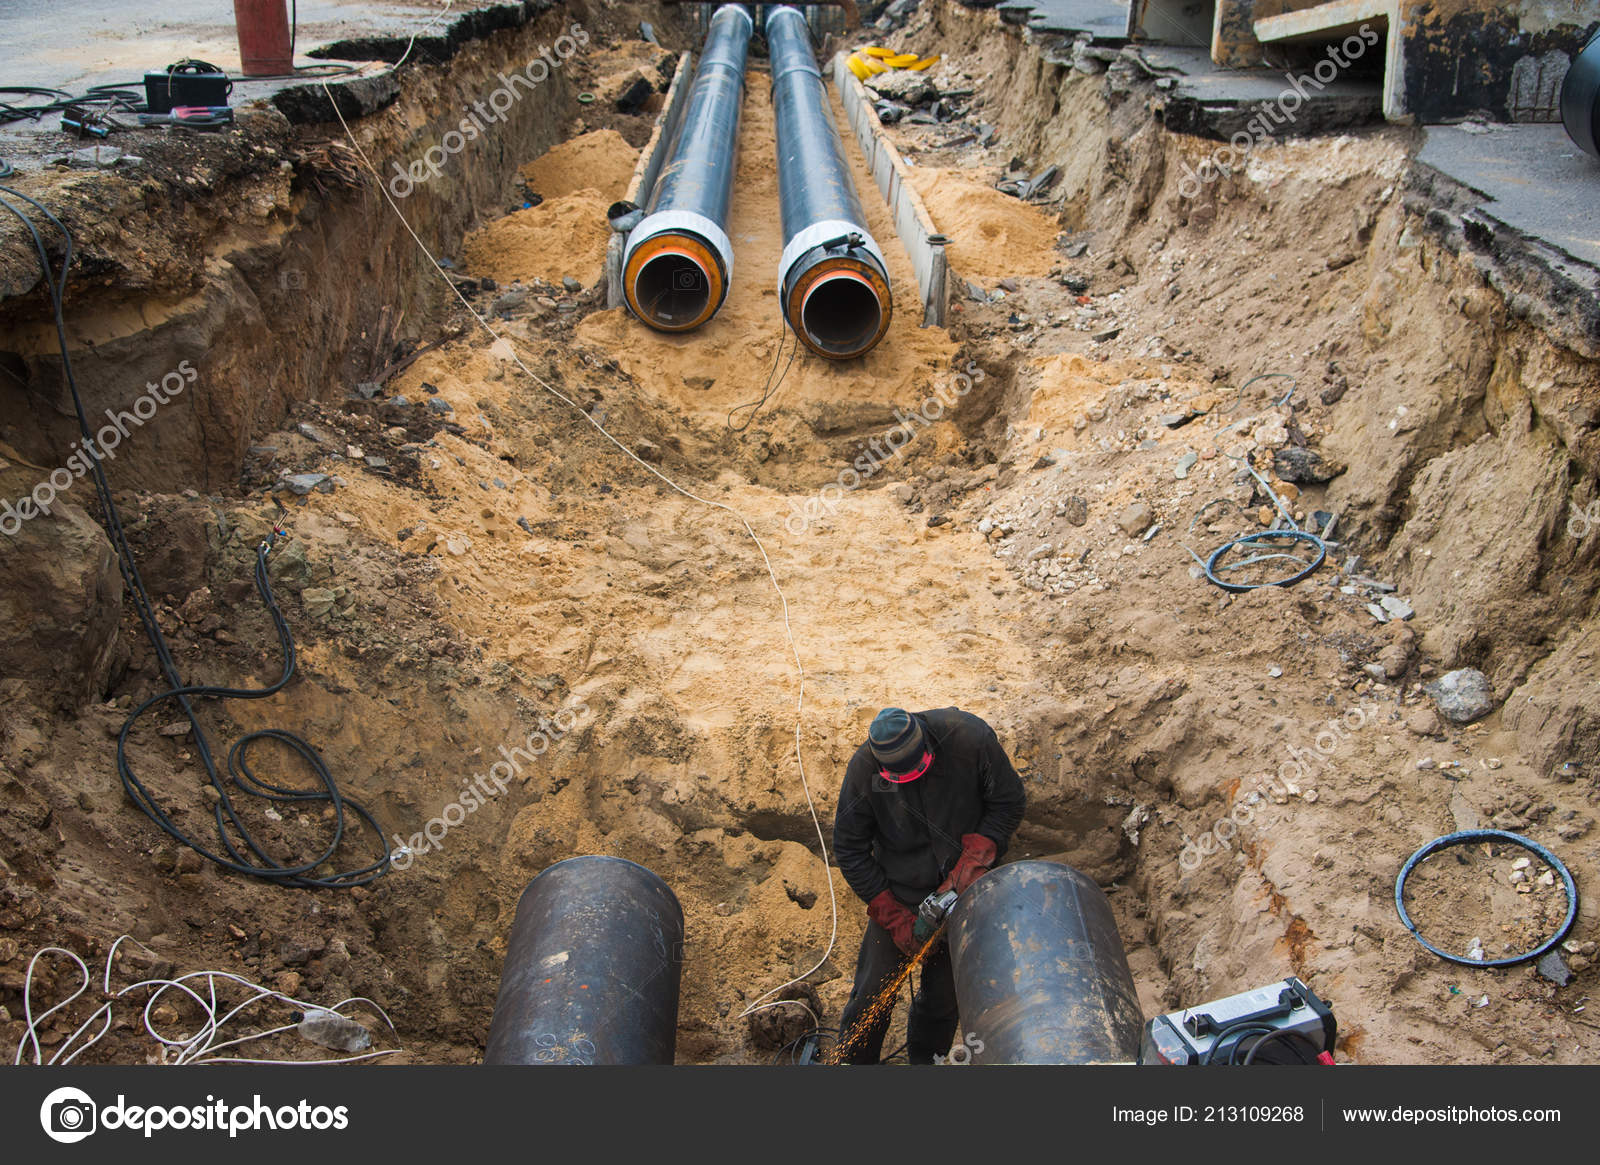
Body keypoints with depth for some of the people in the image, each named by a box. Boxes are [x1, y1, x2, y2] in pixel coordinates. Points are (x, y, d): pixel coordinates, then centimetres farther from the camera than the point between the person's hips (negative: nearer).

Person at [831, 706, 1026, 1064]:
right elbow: (849, 850, -10)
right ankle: (851, 1063, 27)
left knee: (945, 994, 13)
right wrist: (894, 917, -12)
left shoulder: (970, 737, -24)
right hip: (899, 896, -1)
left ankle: (924, 1059, 38)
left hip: (965, 888, 1)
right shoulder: (863, 770, -22)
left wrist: (974, 859, -20)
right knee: (873, 994, 3)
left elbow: (1010, 801, -9)